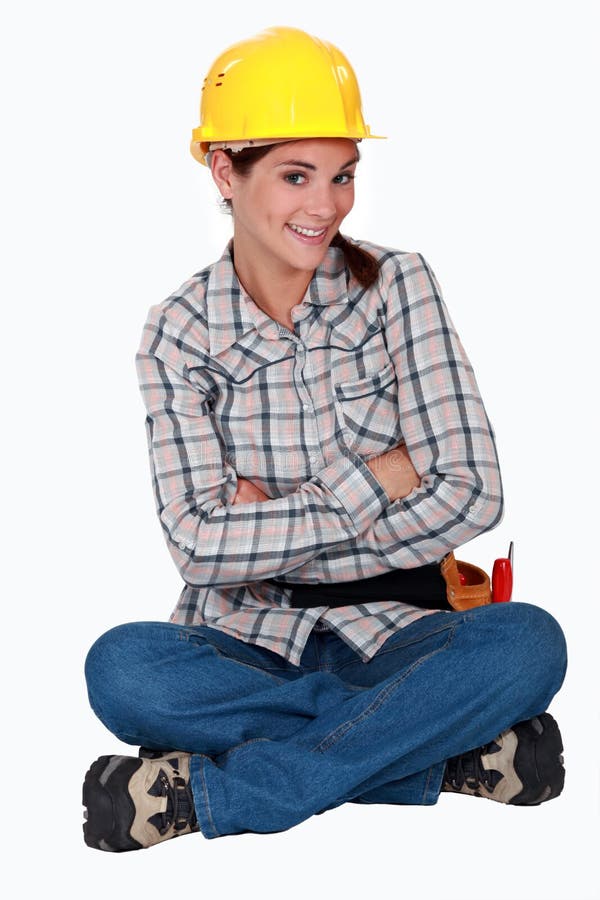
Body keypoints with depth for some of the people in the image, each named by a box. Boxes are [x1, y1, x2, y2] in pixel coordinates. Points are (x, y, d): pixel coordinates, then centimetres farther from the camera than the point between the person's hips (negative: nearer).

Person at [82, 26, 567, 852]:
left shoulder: (397, 286, -3)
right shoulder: (180, 332, -2)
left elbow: (471, 495, -12)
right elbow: (200, 545, -12)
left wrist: (267, 530, -11)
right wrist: (374, 484, -14)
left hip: (389, 628, 0)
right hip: (245, 643, 1)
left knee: (529, 643, -31)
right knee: (119, 668, -31)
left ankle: (212, 793, -26)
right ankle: (451, 753, -22)